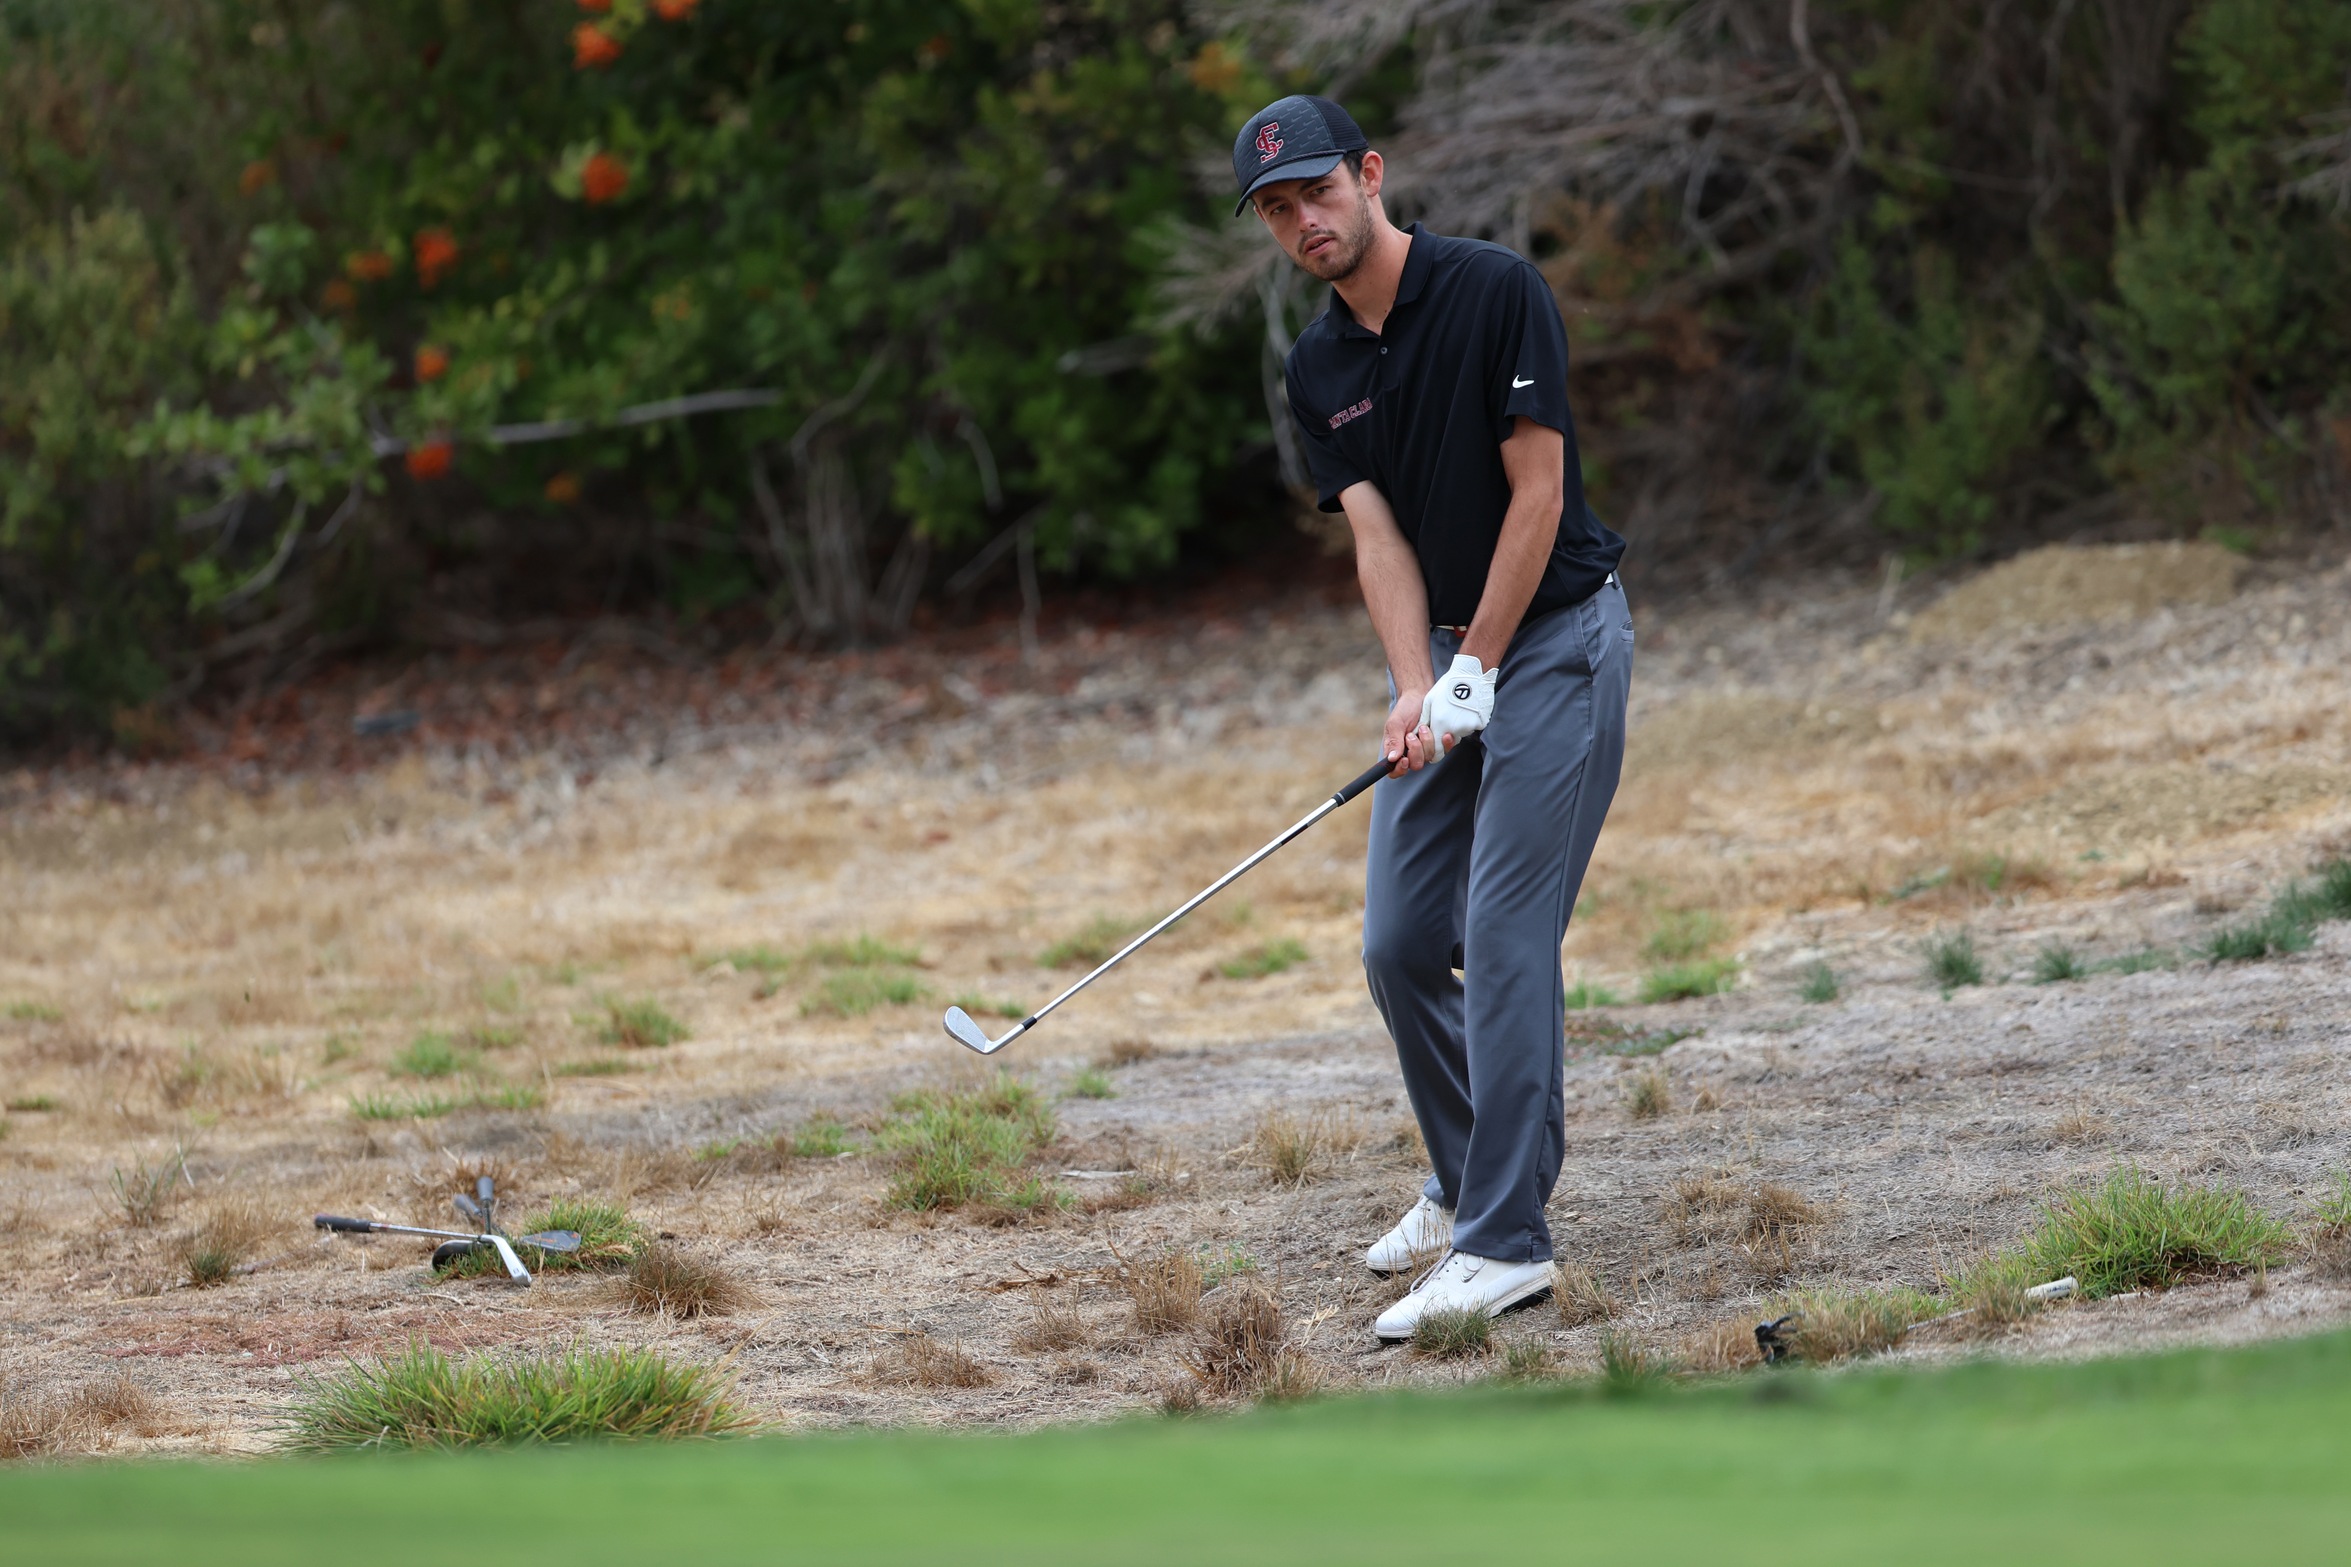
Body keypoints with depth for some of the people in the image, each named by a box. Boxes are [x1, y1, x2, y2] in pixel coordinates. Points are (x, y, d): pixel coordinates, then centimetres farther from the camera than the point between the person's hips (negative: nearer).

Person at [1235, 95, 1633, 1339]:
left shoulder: (1497, 293, -15)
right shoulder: (1317, 370, 5)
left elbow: (1536, 493, -16)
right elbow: (1379, 535, -3)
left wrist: (1475, 674, -16)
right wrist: (1415, 692, -19)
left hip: (1557, 634, -7)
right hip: (1446, 657, 7)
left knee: (1506, 935, -13)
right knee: (1401, 944, 6)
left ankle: (1507, 1240, -14)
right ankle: (1471, 1179, 26)